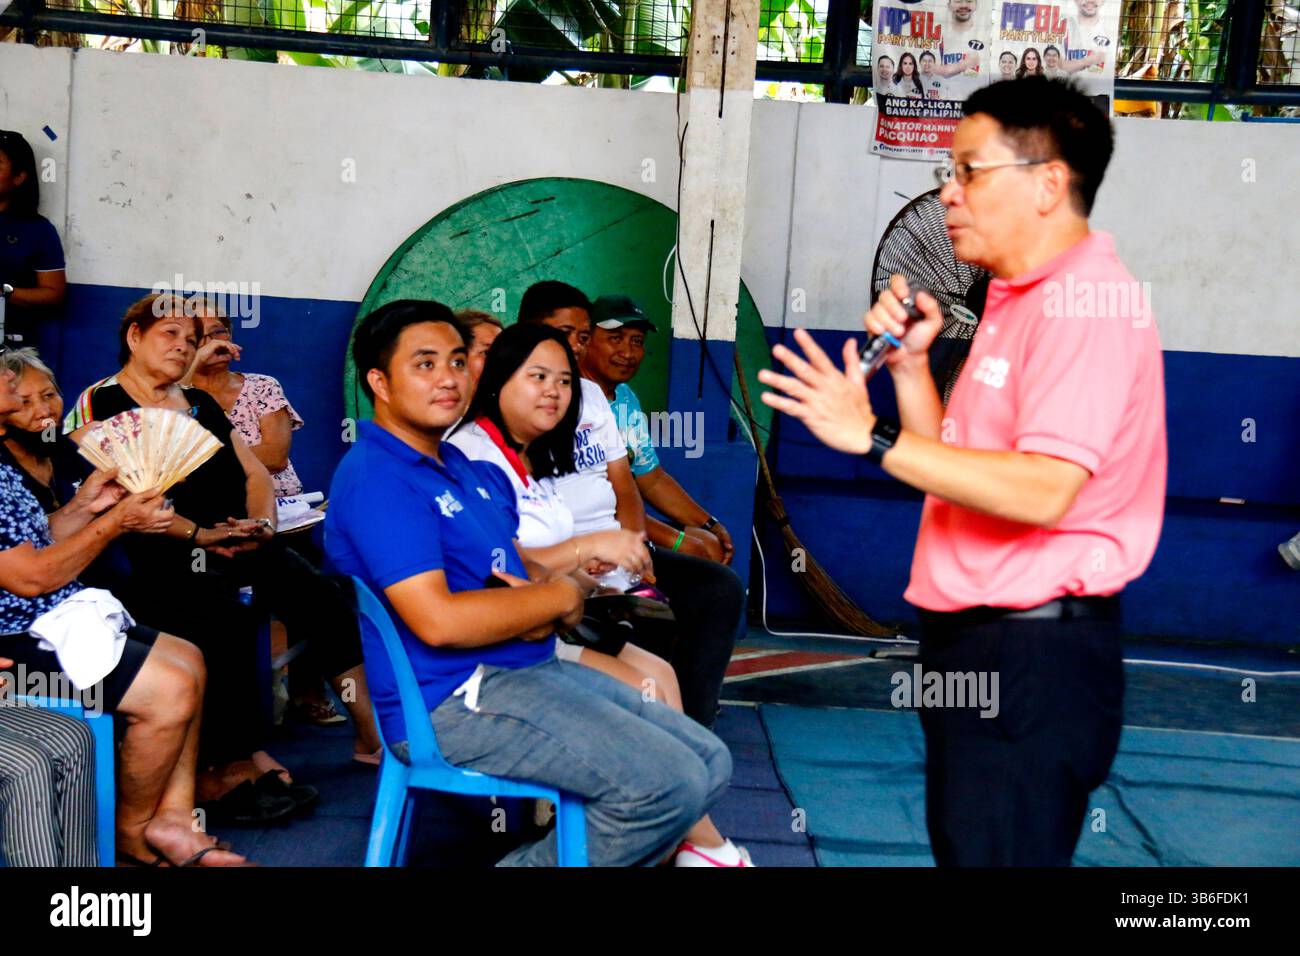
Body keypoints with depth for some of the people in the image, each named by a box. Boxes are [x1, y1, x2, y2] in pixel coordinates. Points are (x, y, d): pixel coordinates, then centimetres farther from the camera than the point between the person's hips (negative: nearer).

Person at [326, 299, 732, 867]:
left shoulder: (473, 471, 16)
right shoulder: (377, 478, -14)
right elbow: (438, 620, -25)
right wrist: (558, 597, -12)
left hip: (534, 668, 10)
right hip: (457, 699, -9)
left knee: (708, 765, 5)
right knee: (665, 785, -19)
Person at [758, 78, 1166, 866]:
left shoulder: (1086, 300, -17)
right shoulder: (1018, 298, 15)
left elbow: (1043, 490, -28)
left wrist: (873, 438, -27)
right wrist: (909, 362, 3)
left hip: (1035, 651, -10)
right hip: (976, 636, 10)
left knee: (999, 851, -1)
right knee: (961, 845, 20)